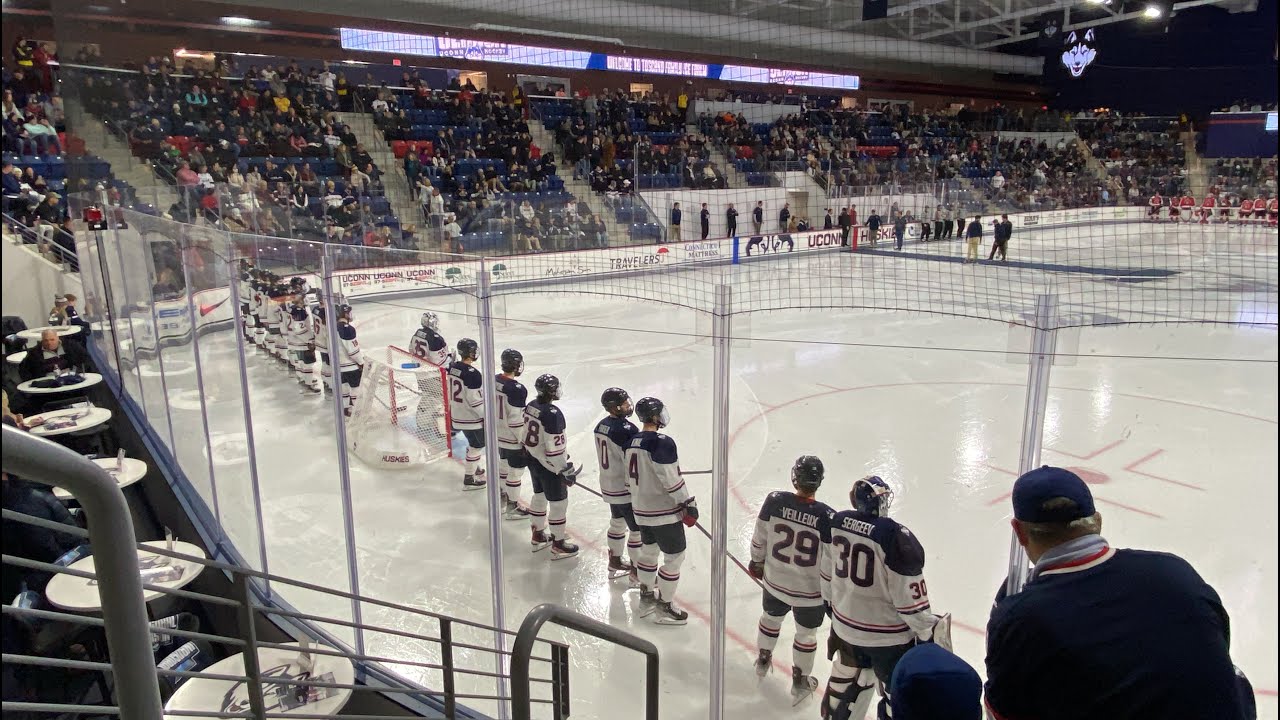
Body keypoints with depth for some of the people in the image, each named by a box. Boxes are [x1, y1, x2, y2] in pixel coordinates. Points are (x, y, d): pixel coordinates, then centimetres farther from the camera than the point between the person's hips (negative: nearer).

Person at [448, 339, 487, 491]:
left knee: (473, 443, 26)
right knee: (477, 446, 6)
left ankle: (475, 468, 42)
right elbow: (475, 400, -23)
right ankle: (469, 479, 10)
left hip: (458, 415, 9)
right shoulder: (472, 373, -25)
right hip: (471, 418, -9)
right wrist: (486, 416, -12)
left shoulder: (453, 367, 1)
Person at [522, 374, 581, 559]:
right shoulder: (552, 414, -27)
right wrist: (567, 471, -17)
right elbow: (555, 448, -26)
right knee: (558, 503, 5)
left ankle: (538, 536, 39)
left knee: (539, 496, 24)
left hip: (533, 460, 9)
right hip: (549, 466, -9)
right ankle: (558, 545, 15)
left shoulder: (531, 406, -1)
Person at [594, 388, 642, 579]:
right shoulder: (627, 430, -26)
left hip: (608, 484, 9)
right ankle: (637, 571, 17)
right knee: (638, 530, 5)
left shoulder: (601, 425, 1)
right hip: (626, 489, -9)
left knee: (617, 522, 24)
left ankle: (615, 563, 37)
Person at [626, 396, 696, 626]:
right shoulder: (662, 443, -22)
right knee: (674, 557, 4)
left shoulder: (633, 442, 5)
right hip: (664, 513, -9)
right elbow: (672, 481, -23)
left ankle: (646, 597, 36)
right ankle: (664, 607, 12)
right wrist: (689, 505, -14)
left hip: (641, 511, 9)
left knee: (649, 551, 23)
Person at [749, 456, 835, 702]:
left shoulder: (774, 501, -21)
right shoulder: (827, 517, -28)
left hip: (774, 581, 3)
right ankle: (800, 682, 39)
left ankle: (763, 660, 52)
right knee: (807, 633, 22)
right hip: (810, 591, -3)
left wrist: (757, 562, 14)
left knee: (771, 617, 30)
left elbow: (759, 538, -6)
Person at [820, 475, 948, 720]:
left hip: (845, 624, 6)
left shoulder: (836, 522, -8)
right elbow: (909, 596, -20)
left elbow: (827, 572, 7)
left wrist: (832, 602, 24)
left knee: (847, 679, 26)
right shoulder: (896, 537, -27)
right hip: (888, 636, -6)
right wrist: (928, 631, -5)